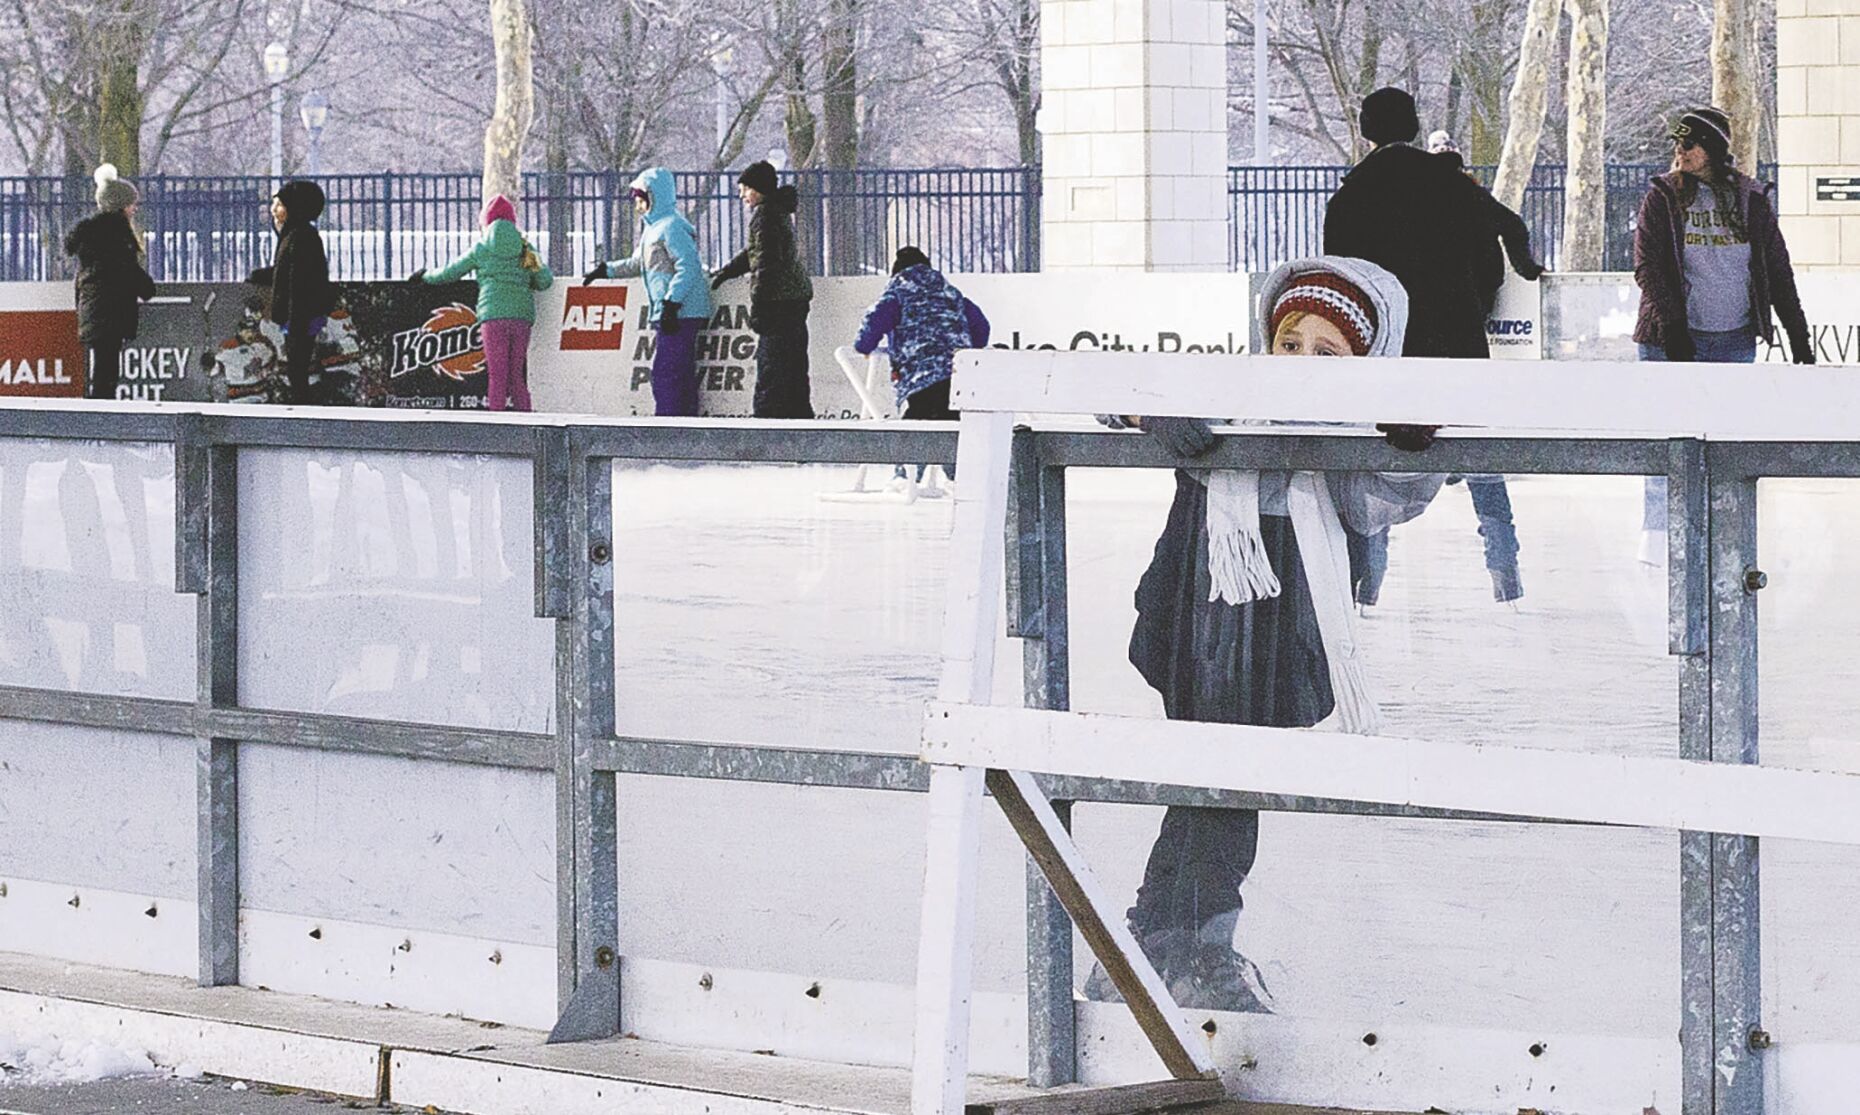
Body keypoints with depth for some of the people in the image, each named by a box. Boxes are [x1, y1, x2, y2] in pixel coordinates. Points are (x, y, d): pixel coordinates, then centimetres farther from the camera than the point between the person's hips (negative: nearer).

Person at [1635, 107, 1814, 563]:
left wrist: (1798, 335, 6)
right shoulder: (1662, 198, 2)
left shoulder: (1751, 200, 8)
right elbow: (1648, 268, -6)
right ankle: (1657, 531, -1)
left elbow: (1778, 272, 11)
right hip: (1678, 338, -2)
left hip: (1736, 339, 2)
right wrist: (1672, 328, -18)